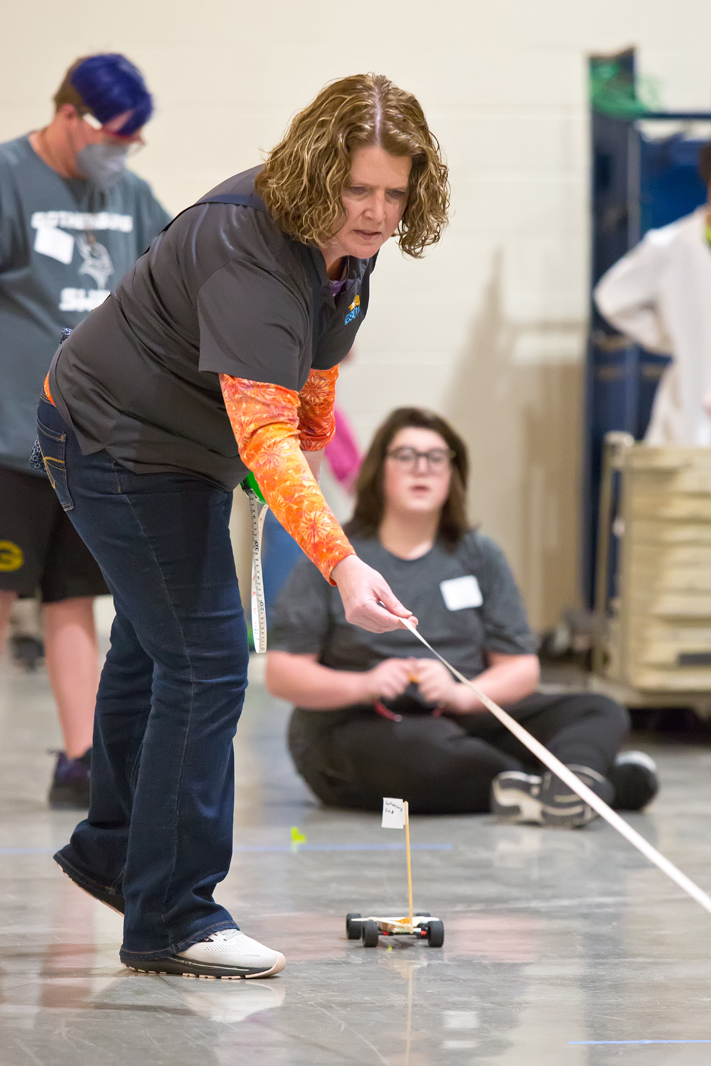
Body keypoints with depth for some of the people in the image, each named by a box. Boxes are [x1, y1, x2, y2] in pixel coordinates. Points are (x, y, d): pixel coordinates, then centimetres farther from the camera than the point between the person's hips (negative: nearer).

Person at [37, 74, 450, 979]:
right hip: (114, 443, -10)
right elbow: (264, 435, -42)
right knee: (205, 660, -14)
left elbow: (313, 372, 14)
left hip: (176, 448, 10)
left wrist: (310, 452, 23)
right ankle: (170, 921, -7)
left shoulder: (344, 244, -6)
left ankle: (112, 850, 43)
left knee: (153, 642, 23)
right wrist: (339, 562, -51)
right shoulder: (248, 250, -34)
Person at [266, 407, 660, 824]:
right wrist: (363, 685, -20)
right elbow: (282, 674, -2)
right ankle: (614, 781, -31)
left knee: (600, 712, -15)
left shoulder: (480, 556, 11)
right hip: (358, 727, -4)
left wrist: (461, 695, -15)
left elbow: (521, 670, 6)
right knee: (430, 750, -40)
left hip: (465, 717, 5)